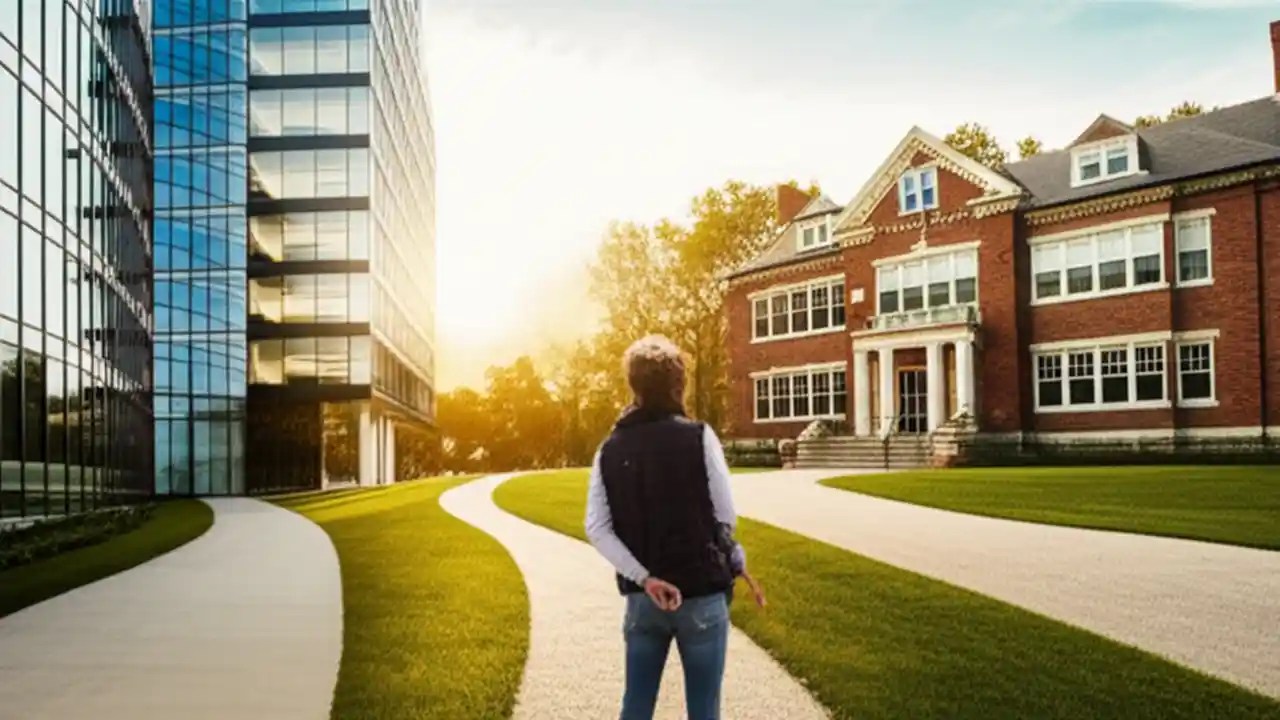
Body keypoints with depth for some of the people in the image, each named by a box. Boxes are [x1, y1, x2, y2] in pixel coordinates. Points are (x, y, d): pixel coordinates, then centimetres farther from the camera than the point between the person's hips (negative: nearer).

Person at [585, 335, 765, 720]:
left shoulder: (609, 450, 4)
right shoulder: (698, 437, -8)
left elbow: (597, 528, -7)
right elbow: (726, 518, -7)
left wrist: (645, 579, -11)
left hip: (641, 598, 4)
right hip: (701, 596, -3)